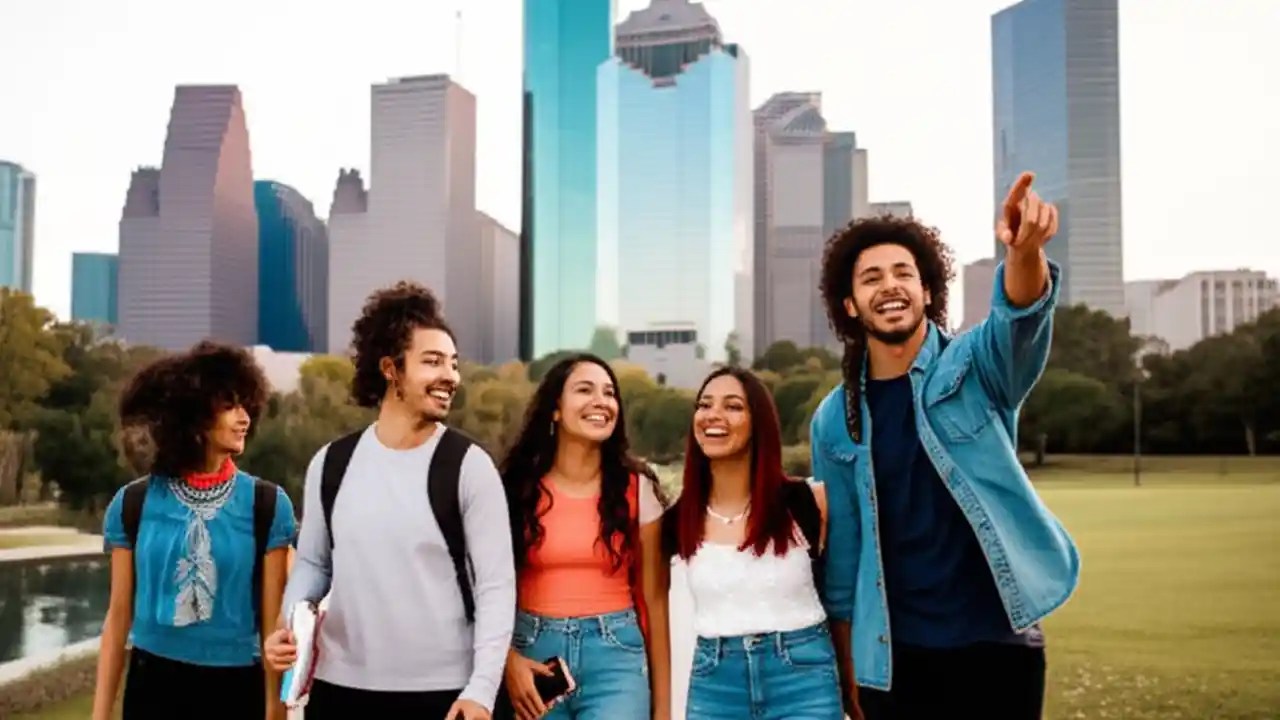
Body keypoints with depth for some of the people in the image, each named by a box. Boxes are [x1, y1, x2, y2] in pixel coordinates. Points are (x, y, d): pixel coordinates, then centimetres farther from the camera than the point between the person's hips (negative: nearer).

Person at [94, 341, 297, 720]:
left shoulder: (267, 505, -6)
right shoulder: (133, 504, -2)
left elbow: (274, 622, -4)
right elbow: (119, 615, 3)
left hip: (236, 687, -1)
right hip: (152, 685, 1)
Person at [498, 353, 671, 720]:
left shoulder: (637, 488, 1)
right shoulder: (519, 485, 0)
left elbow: (654, 599, 3)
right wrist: (508, 657, -11)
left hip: (614, 657, -1)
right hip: (536, 655, 1)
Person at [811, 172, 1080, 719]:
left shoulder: (974, 368, -4)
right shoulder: (834, 421, 1)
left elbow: (1020, 318, -27)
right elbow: (840, 548, 7)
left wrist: (1025, 252, -48)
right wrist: (847, 671, 9)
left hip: (995, 644, -2)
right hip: (894, 658, 2)